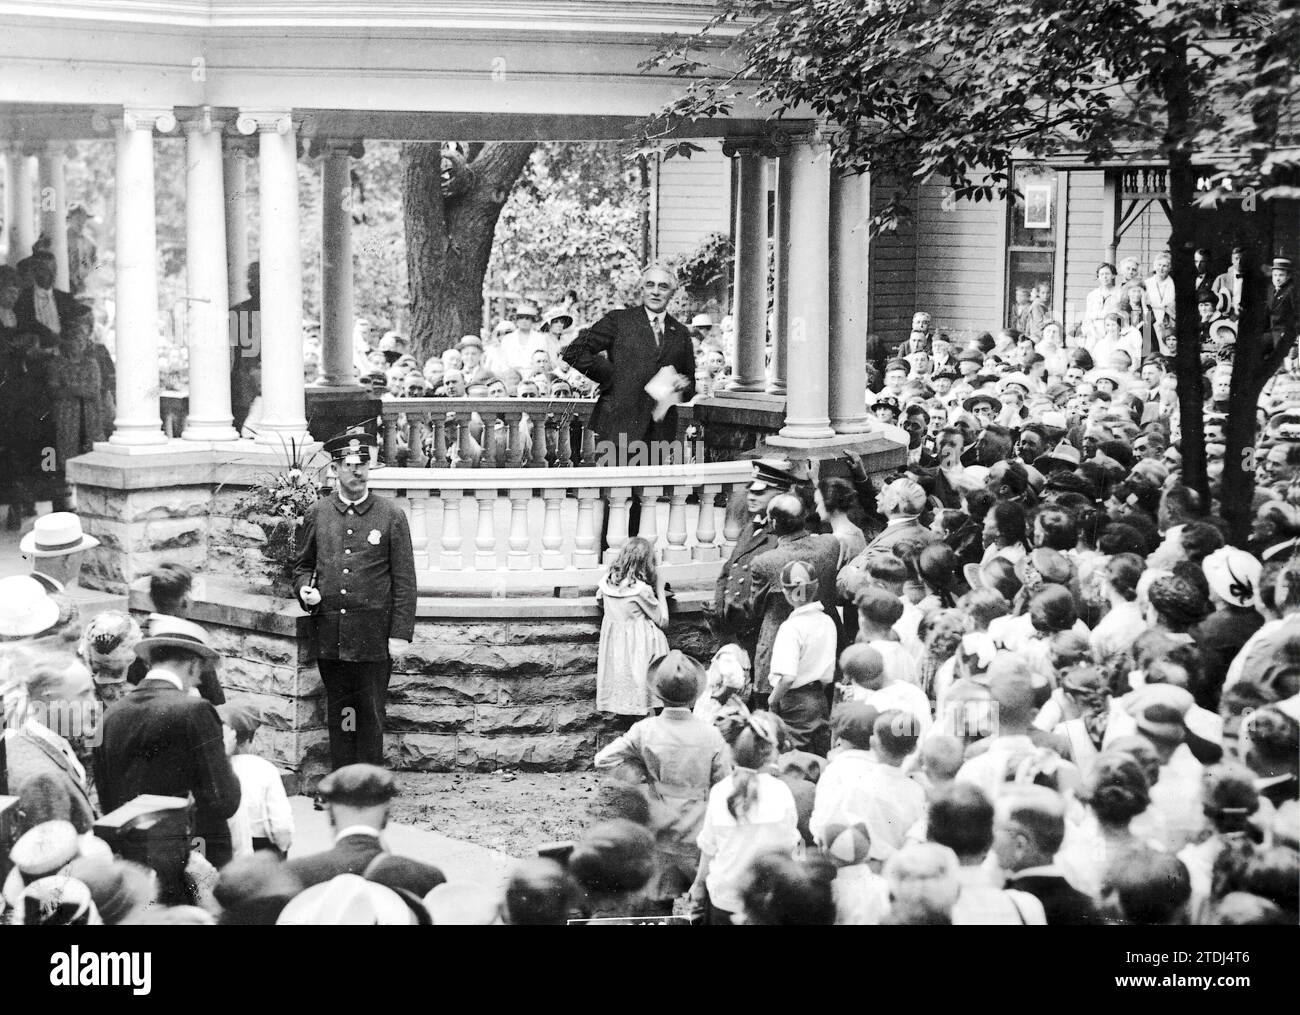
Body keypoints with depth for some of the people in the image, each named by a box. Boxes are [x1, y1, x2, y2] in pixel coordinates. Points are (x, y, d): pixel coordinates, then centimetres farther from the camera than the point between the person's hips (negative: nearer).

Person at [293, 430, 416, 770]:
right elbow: (302, 564, 19)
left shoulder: (391, 516, 0)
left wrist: (400, 633, -6)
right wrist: (305, 590, -3)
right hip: (329, 636, 3)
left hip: (374, 638, -2)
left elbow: (404, 580, -1)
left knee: (370, 715, 2)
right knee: (339, 715, 8)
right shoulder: (317, 514, 8)